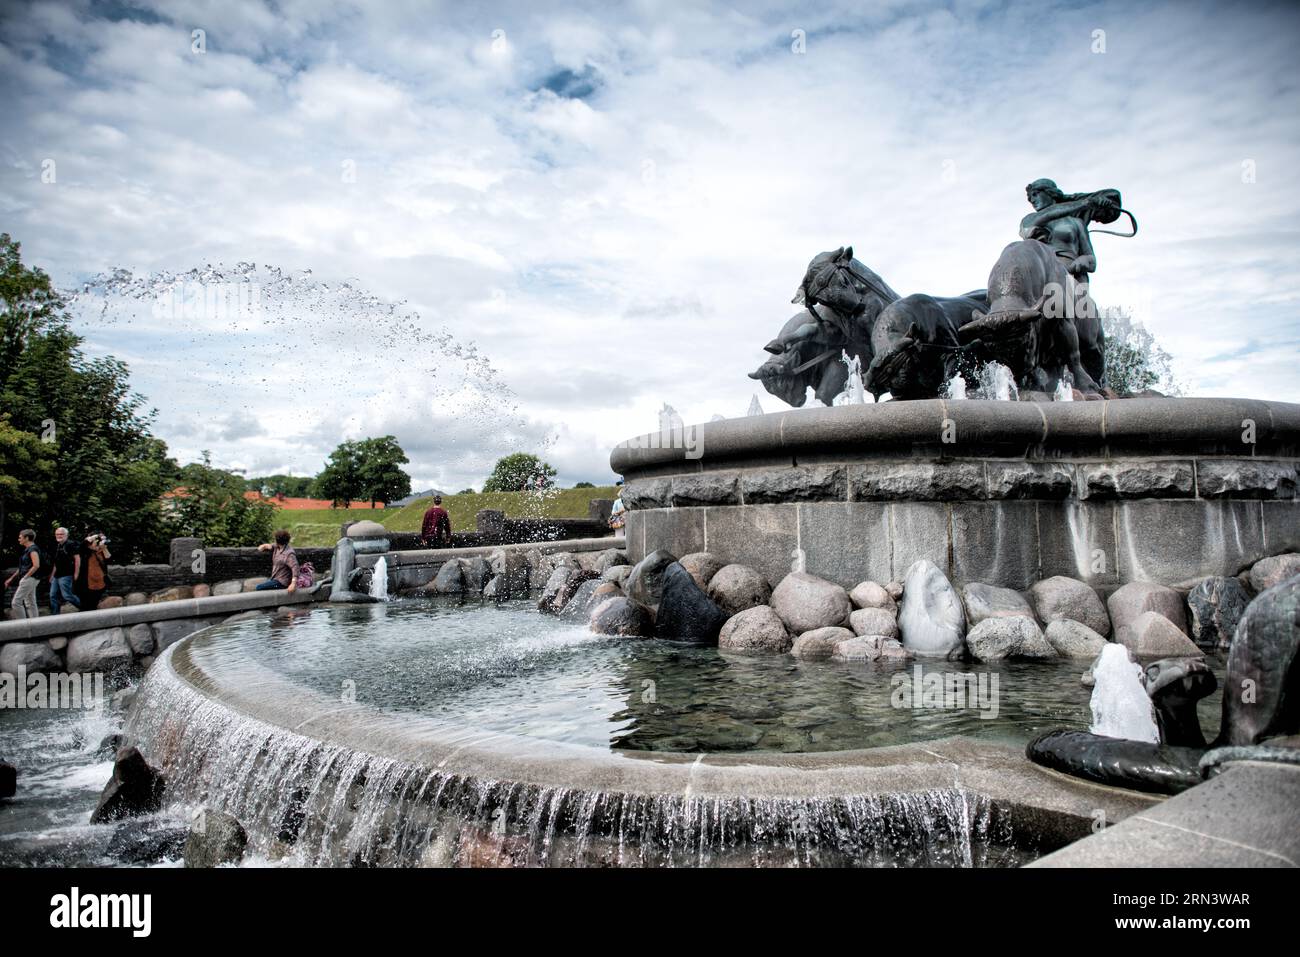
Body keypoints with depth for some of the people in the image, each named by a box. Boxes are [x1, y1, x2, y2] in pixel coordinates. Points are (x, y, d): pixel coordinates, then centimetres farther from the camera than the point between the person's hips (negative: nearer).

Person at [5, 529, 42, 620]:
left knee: (16, 602, -8)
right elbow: (23, 567, 24)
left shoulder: (33, 549, -14)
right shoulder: (27, 549, 17)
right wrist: (11, 578, 23)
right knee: (30, 604, 10)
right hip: (29, 580, 10)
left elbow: (36, 565, -24)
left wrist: (25, 577, -17)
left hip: (28, 580, -10)